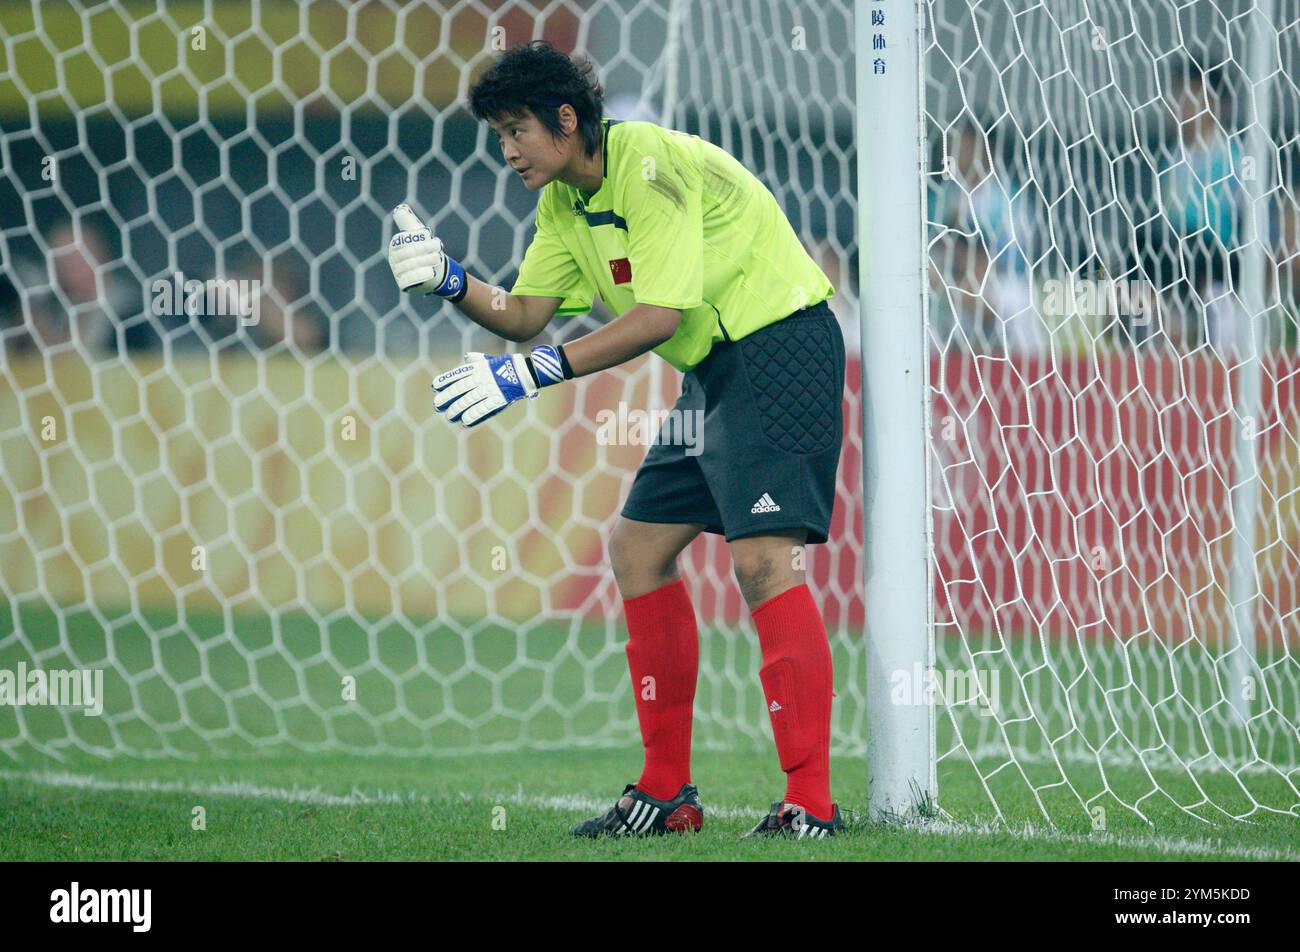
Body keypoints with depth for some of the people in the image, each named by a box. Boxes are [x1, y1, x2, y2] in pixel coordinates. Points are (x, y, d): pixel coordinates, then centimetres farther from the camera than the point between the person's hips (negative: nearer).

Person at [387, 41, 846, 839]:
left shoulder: (651, 166, -20)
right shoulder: (564, 197, 8)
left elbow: (659, 316, -26)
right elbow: (526, 316, 10)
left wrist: (532, 373, -28)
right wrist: (448, 279, -9)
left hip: (781, 347, -10)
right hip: (718, 369, 10)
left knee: (763, 558, -21)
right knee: (639, 549, 9)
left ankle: (811, 803, -23)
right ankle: (667, 793, 14)